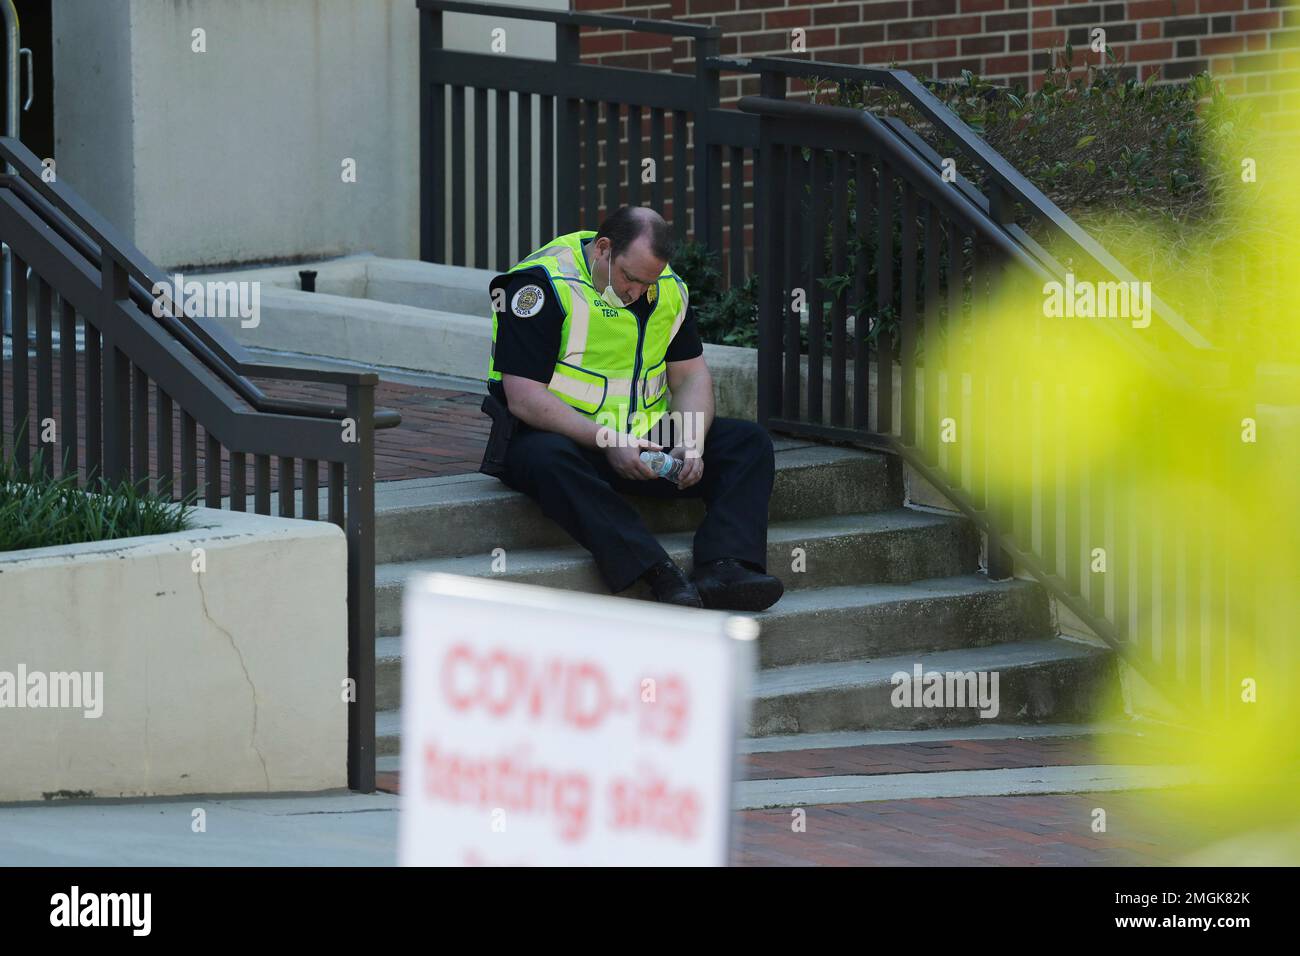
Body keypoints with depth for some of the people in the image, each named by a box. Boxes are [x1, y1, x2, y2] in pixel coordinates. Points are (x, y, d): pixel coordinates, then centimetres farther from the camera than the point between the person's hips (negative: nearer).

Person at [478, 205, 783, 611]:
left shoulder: (668, 288, 6)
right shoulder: (540, 285, -16)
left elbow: (691, 376, 9)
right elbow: (524, 398, -21)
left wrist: (691, 446, -12)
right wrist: (607, 442, -27)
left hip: (644, 437, 6)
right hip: (561, 437, -6)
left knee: (749, 442, -9)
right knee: (546, 459, -41)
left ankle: (722, 568, -32)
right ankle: (662, 577, -50)